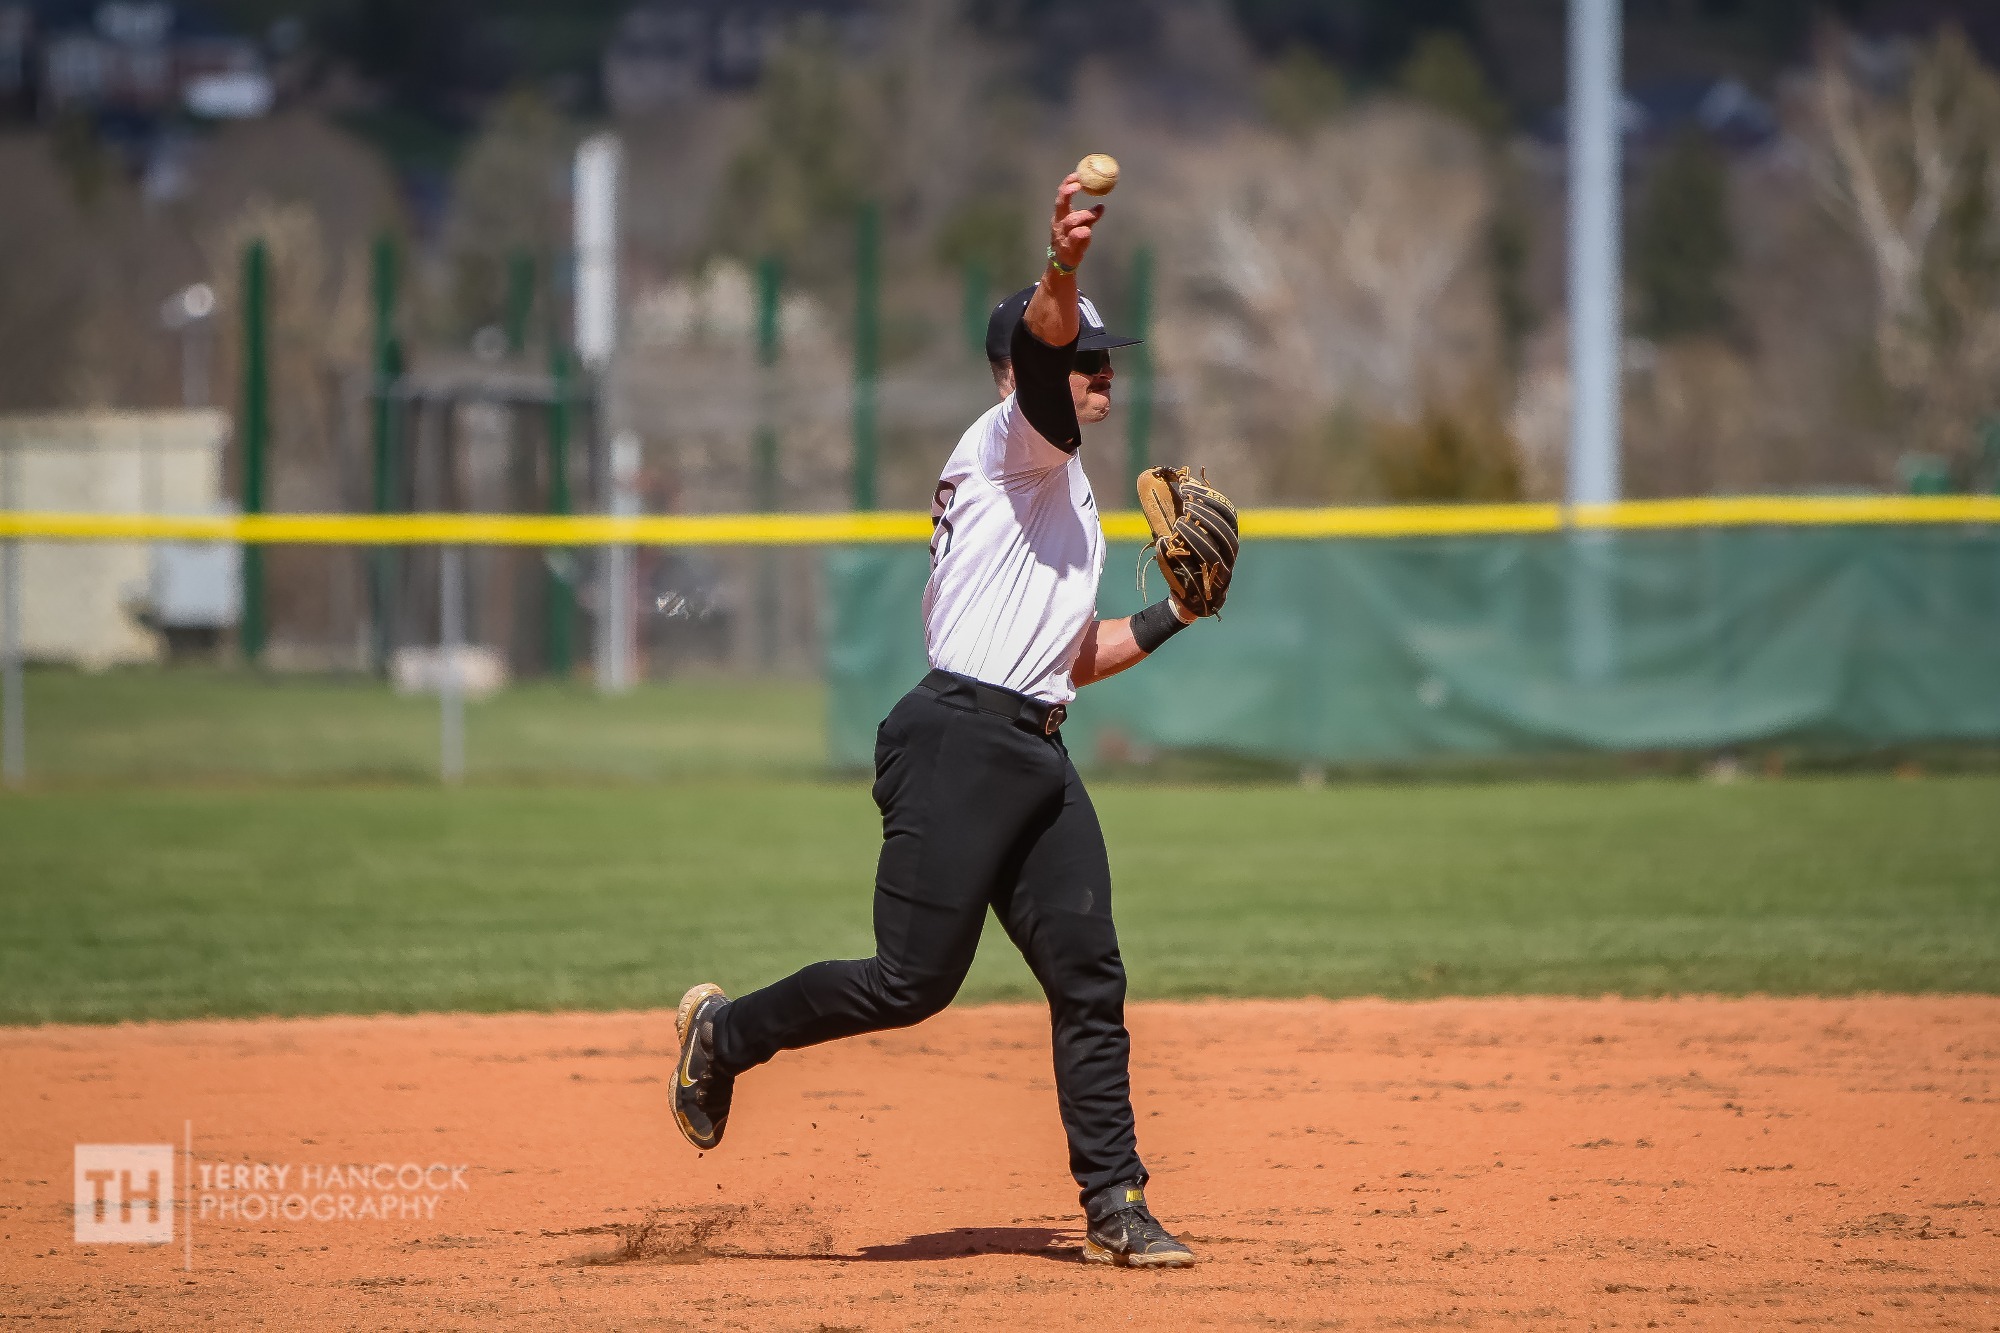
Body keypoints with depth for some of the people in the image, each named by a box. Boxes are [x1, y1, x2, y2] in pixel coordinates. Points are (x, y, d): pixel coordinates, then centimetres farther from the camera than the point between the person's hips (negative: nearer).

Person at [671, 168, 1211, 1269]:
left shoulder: (1065, 498, 28)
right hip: (960, 737, -9)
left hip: (1037, 755, 9)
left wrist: (1175, 616, 19)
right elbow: (1044, 343, -23)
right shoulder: (1010, 444, 0)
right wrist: (1063, 274, -43)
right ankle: (726, 1031, 12)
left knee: (1090, 978, 3)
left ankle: (1114, 1207, 4)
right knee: (913, 982, -9)